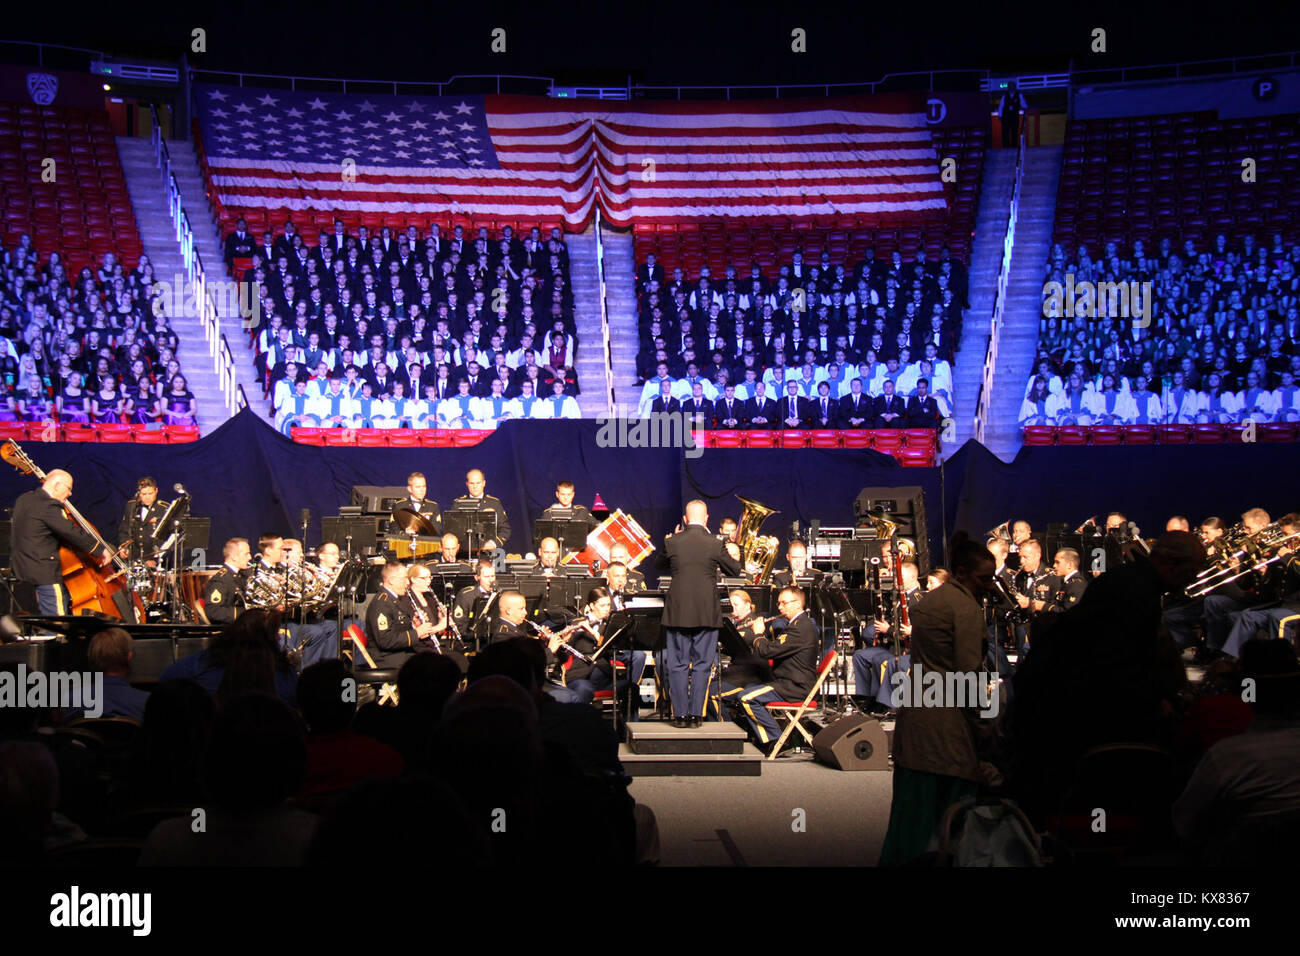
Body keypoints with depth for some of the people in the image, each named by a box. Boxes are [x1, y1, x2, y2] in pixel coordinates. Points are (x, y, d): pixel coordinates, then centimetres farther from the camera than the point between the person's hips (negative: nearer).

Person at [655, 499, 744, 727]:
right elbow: (734, 570, 8)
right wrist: (735, 557, 28)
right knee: (701, 665, 7)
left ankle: (680, 714, 6)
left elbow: (660, 565, 15)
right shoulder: (715, 545, -6)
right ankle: (695, 714, 6)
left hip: (677, 612, 1)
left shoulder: (672, 543, -4)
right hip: (707, 613, 0)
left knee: (677, 665, 7)